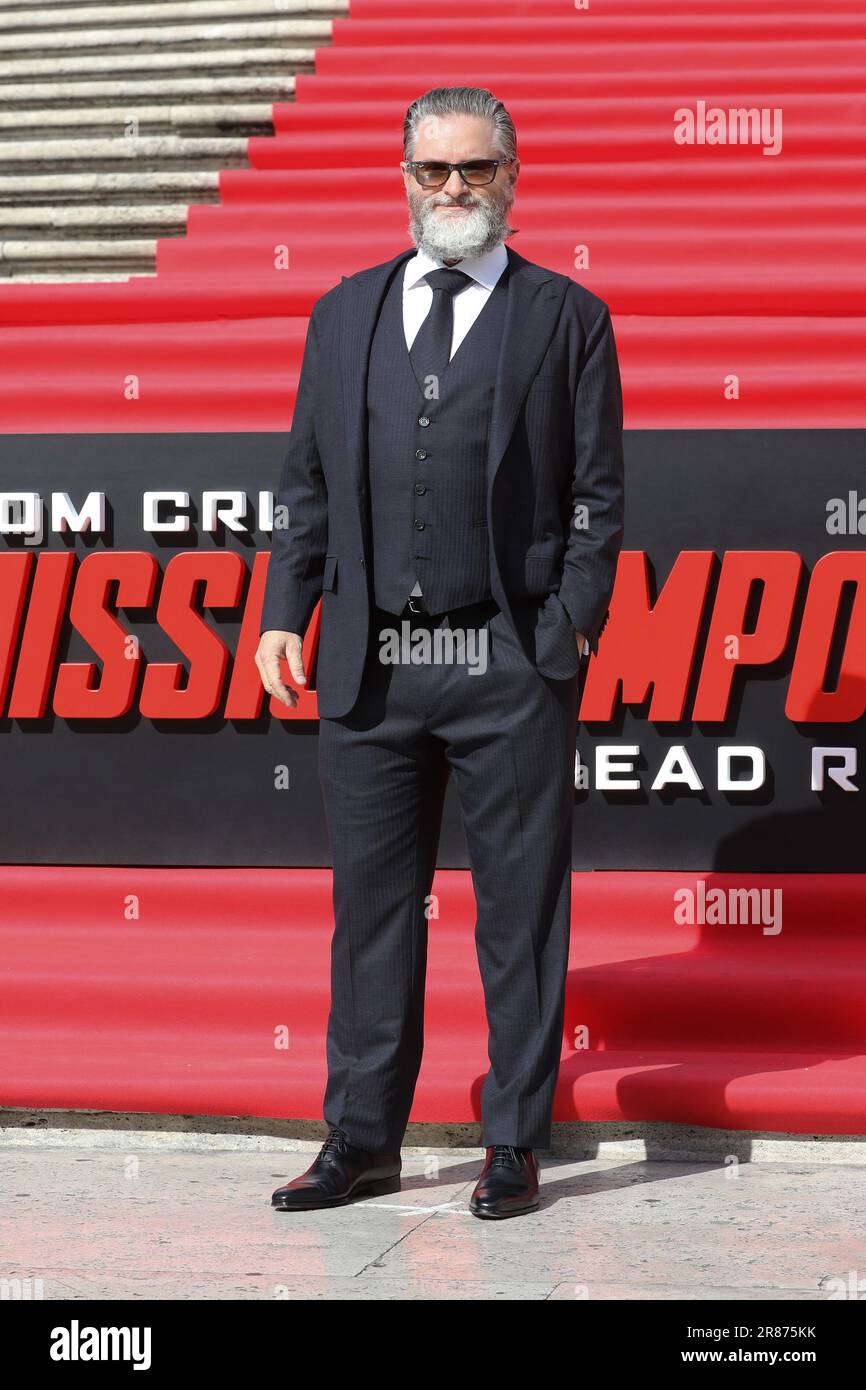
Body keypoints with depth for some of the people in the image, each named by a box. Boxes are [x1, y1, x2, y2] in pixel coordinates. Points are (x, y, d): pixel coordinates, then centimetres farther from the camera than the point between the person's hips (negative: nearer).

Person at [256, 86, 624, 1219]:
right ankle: (363, 1143, 17)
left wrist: (570, 629, -7)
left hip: (511, 667, -3)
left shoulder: (568, 318, 5)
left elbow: (596, 495, 2)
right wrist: (285, 612, 5)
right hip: (369, 663, 3)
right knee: (372, 905, 8)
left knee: (521, 912, 3)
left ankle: (515, 1146, 13)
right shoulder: (343, 315, 15)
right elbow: (309, 480, 15)